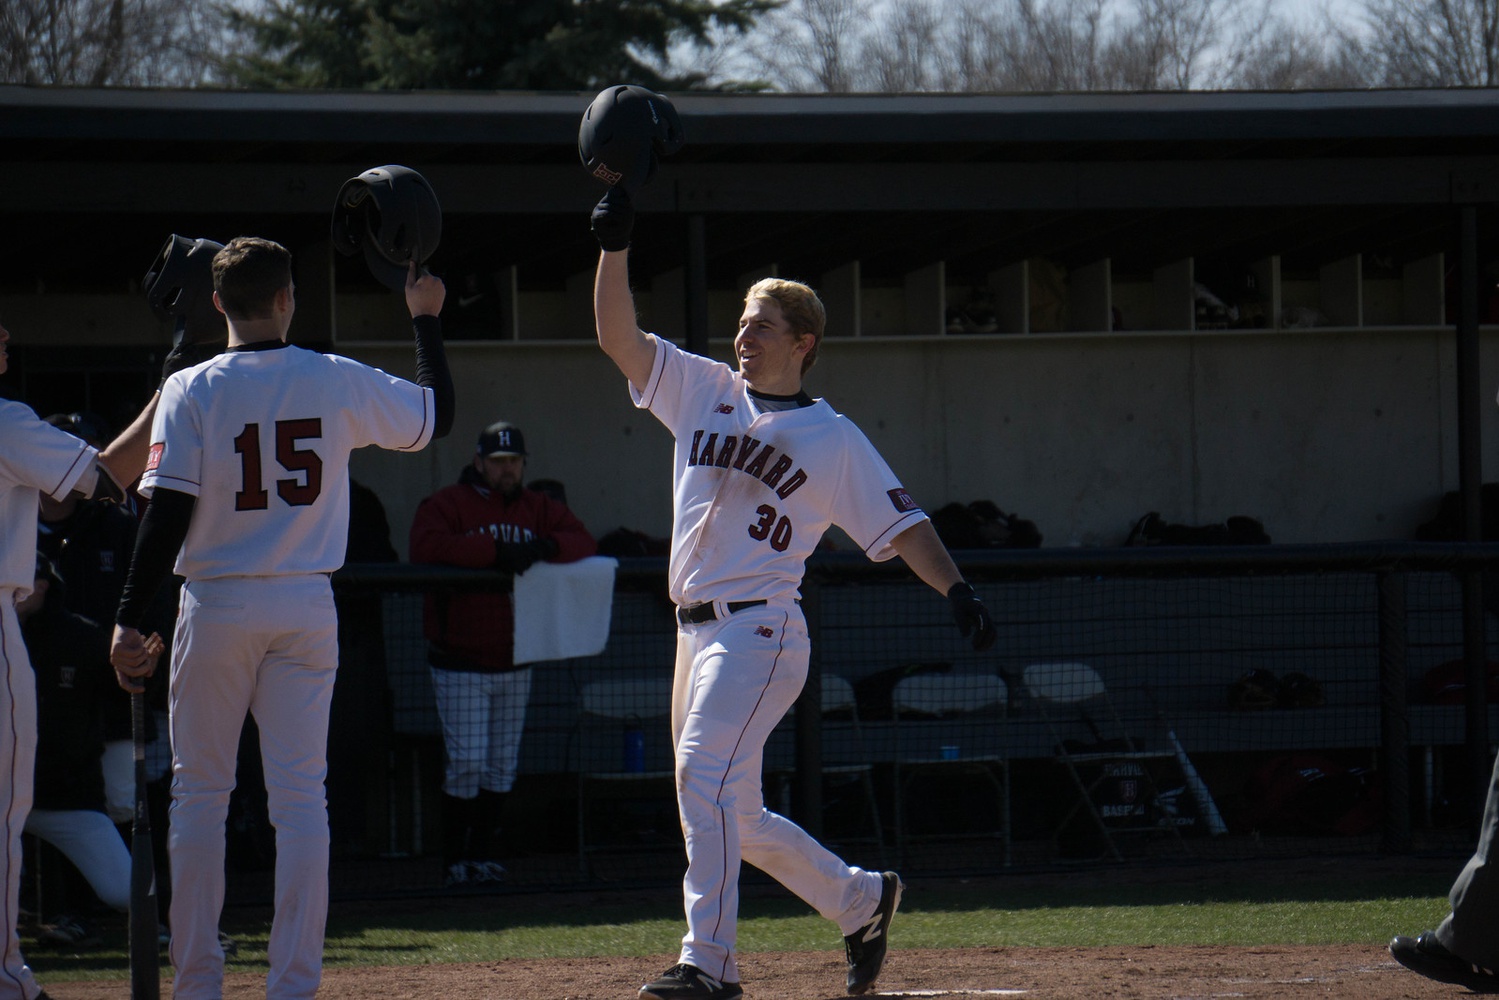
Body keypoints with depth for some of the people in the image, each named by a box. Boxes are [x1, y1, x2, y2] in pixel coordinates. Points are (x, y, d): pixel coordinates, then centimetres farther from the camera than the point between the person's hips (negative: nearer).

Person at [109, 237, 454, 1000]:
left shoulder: (192, 391, -8)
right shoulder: (339, 384, -1)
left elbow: (168, 511, -13)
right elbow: (435, 416, 14)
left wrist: (129, 620, -12)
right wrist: (426, 320, 26)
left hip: (216, 608, -1)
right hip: (306, 607, 1)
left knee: (199, 794, 8)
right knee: (300, 797, 3)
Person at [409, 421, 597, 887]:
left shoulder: (538, 509, 11)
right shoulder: (447, 504, -5)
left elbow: (584, 542, 0)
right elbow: (426, 547, -24)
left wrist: (546, 547, -21)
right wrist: (495, 551, -26)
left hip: (516, 663, 6)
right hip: (461, 664, -6)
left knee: (503, 765, 9)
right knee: (469, 763, -10)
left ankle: (483, 853, 17)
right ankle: (454, 860, -3)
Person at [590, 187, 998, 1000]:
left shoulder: (832, 438, 2)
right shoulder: (702, 391, 14)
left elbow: (900, 526, -1)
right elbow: (616, 336, 9)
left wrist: (956, 590, -16)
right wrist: (614, 247, -4)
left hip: (761, 632, -6)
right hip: (698, 631, 6)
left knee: (708, 775, -22)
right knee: (733, 815, 10)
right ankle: (859, 899, 27)